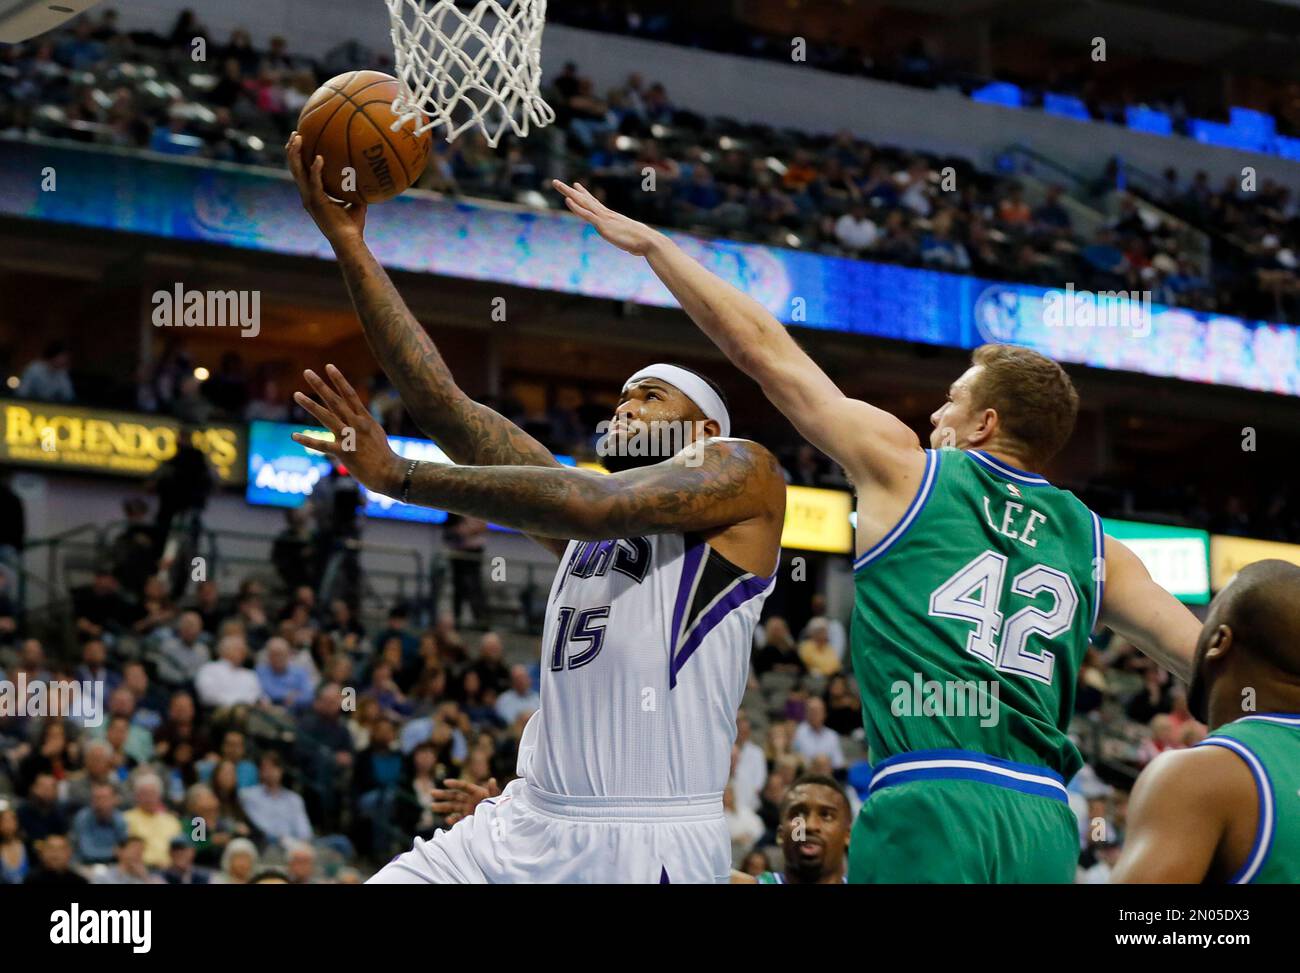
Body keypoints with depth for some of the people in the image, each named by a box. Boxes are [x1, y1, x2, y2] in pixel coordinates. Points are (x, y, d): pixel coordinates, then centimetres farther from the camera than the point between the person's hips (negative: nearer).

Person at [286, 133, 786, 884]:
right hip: (528, 827, 6)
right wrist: (350, 247, 11)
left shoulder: (742, 472, 4)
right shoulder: (590, 511, 22)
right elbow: (445, 406, 16)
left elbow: (590, 506, -13)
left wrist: (398, 476, -12)